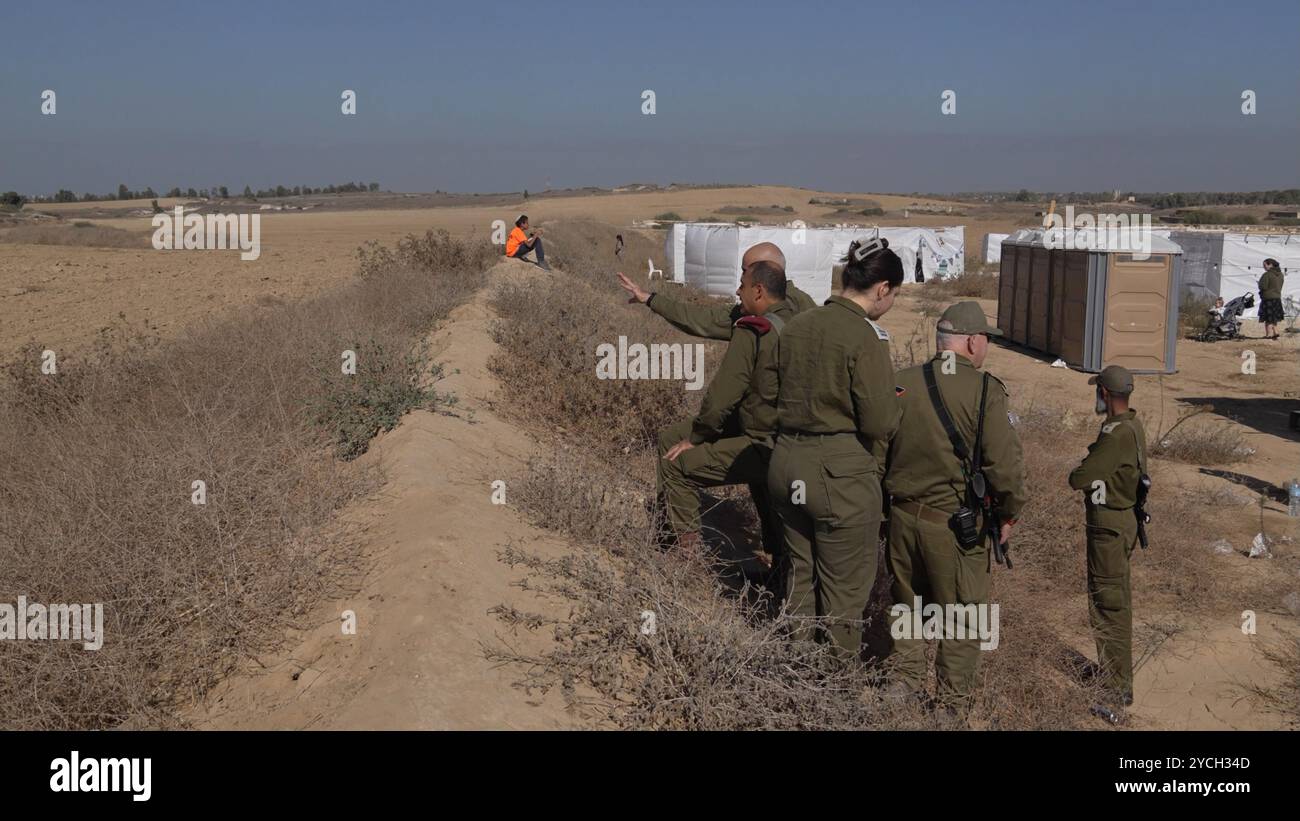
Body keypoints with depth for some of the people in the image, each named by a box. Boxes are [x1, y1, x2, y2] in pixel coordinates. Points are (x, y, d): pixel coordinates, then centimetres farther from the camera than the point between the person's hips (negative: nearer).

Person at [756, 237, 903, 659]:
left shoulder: (796, 325, 5)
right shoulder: (866, 337, -16)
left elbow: (765, 406, 9)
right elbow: (879, 423, -17)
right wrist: (894, 404, 3)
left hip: (787, 463, 7)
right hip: (842, 472, -7)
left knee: (800, 572, 22)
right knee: (845, 585, 9)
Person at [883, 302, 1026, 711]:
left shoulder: (901, 383, 1)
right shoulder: (984, 390, -14)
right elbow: (1005, 462, -16)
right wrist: (1008, 514, -1)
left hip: (903, 517, 5)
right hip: (956, 524, -5)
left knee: (910, 604, 22)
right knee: (962, 617, 11)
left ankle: (906, 683, 32)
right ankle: (954, 704, 20)